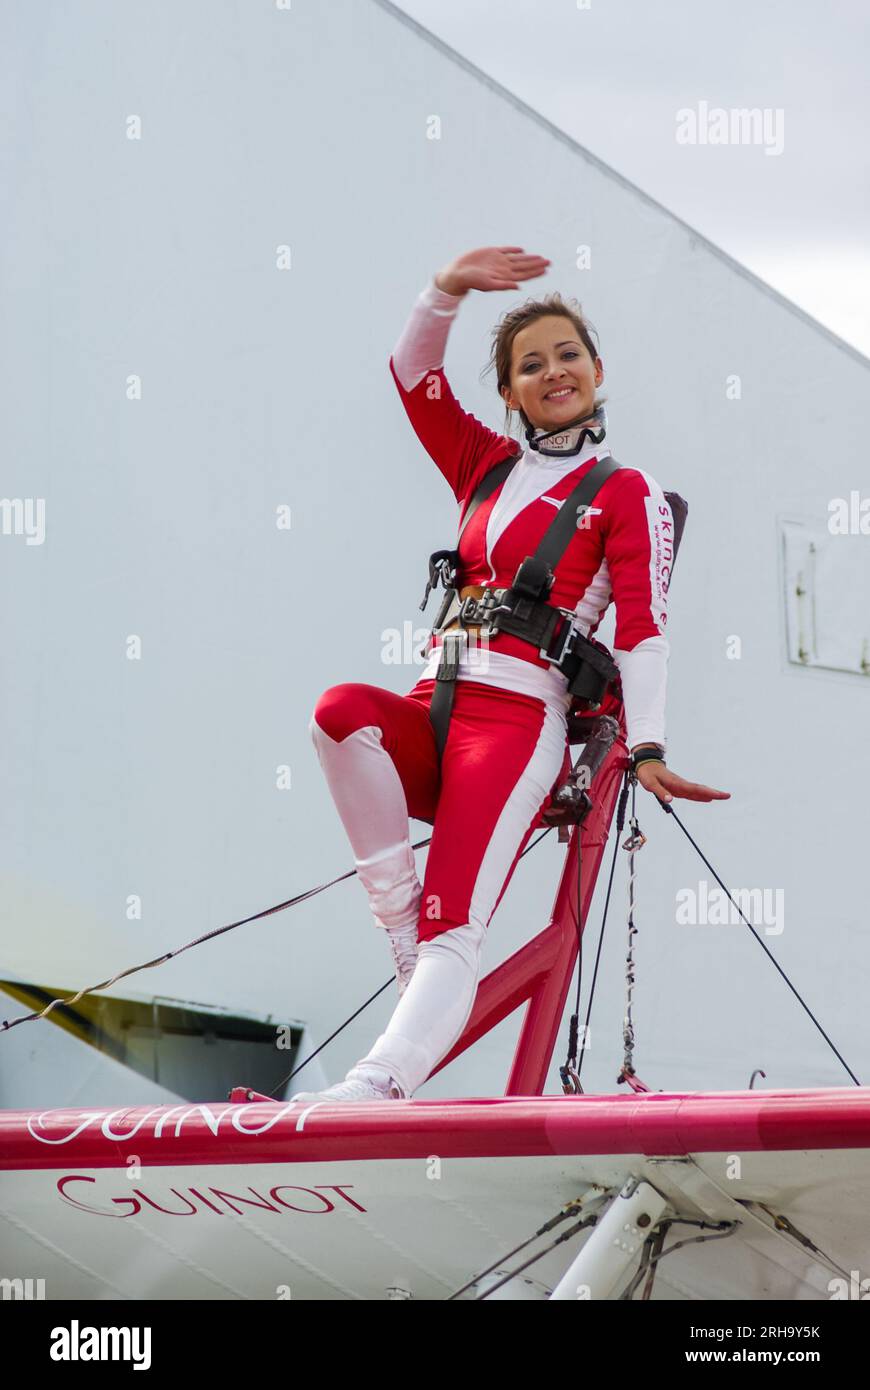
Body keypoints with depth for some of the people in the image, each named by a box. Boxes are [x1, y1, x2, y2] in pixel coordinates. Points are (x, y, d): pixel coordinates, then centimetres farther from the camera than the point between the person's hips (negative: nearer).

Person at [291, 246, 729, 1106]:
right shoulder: (487, 468, 22)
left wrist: (646, 750, -15)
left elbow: (642, 629, -3)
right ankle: (399, 919, -21)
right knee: (343, 711, -31)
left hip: (522, 720, -5)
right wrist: (449, 289, -2)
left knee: (454, 933, -23)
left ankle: (376, 1086, -41)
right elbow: (412, 375, 15)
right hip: (434, 712, 5)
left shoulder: (627, 495, 8)